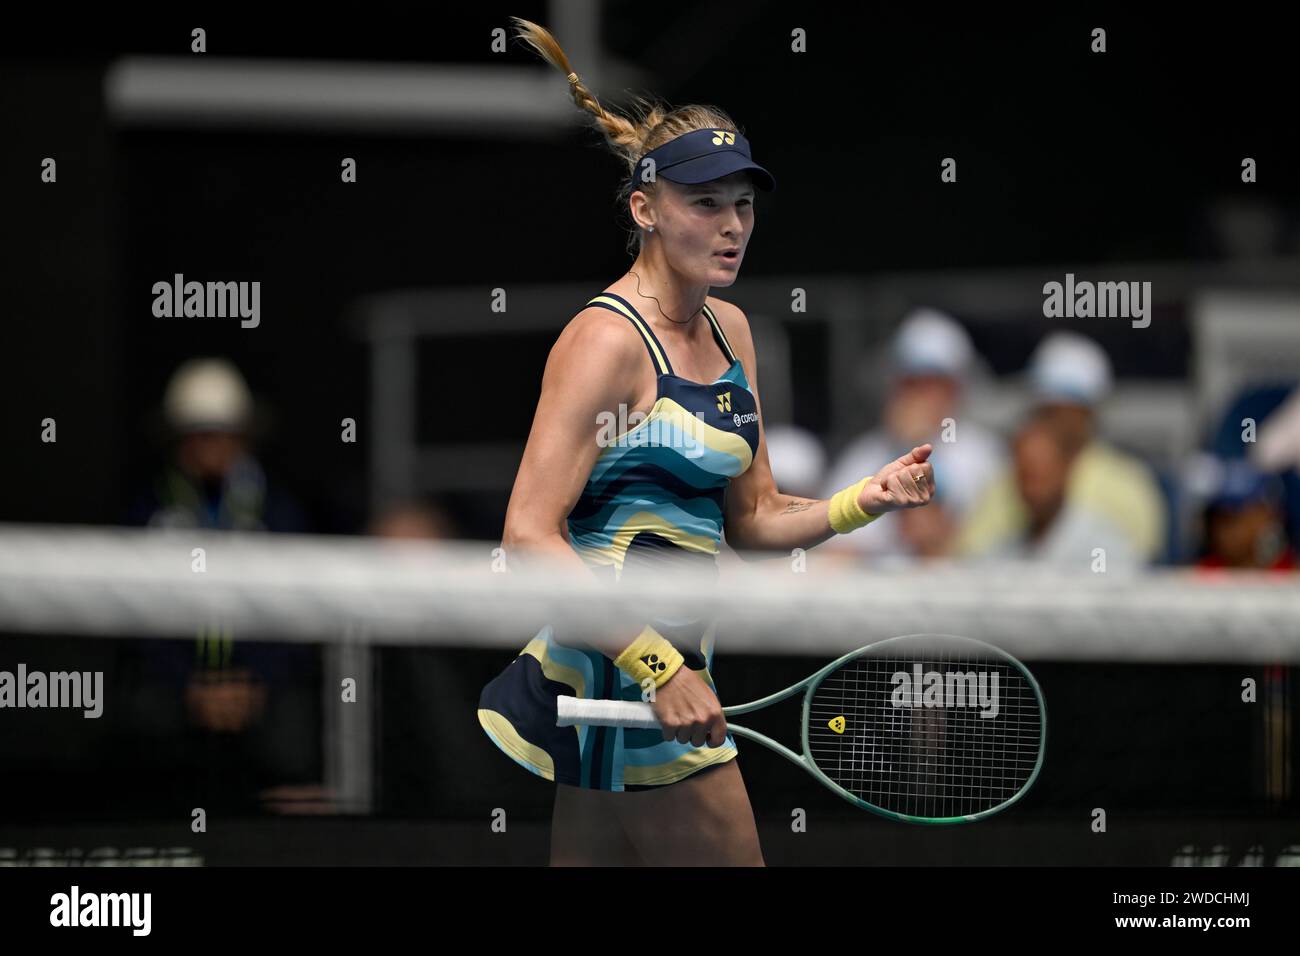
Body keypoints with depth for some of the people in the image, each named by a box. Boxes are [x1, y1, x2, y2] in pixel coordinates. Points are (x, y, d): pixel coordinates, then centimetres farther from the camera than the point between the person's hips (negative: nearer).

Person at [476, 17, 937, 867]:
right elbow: (530, 537, -22)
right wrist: (657, 663, -28)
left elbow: (751, 518, 18)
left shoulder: (730, 330, 12)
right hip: (618, 668, -9)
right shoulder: (607, 339, -14)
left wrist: (862, 501, -1)